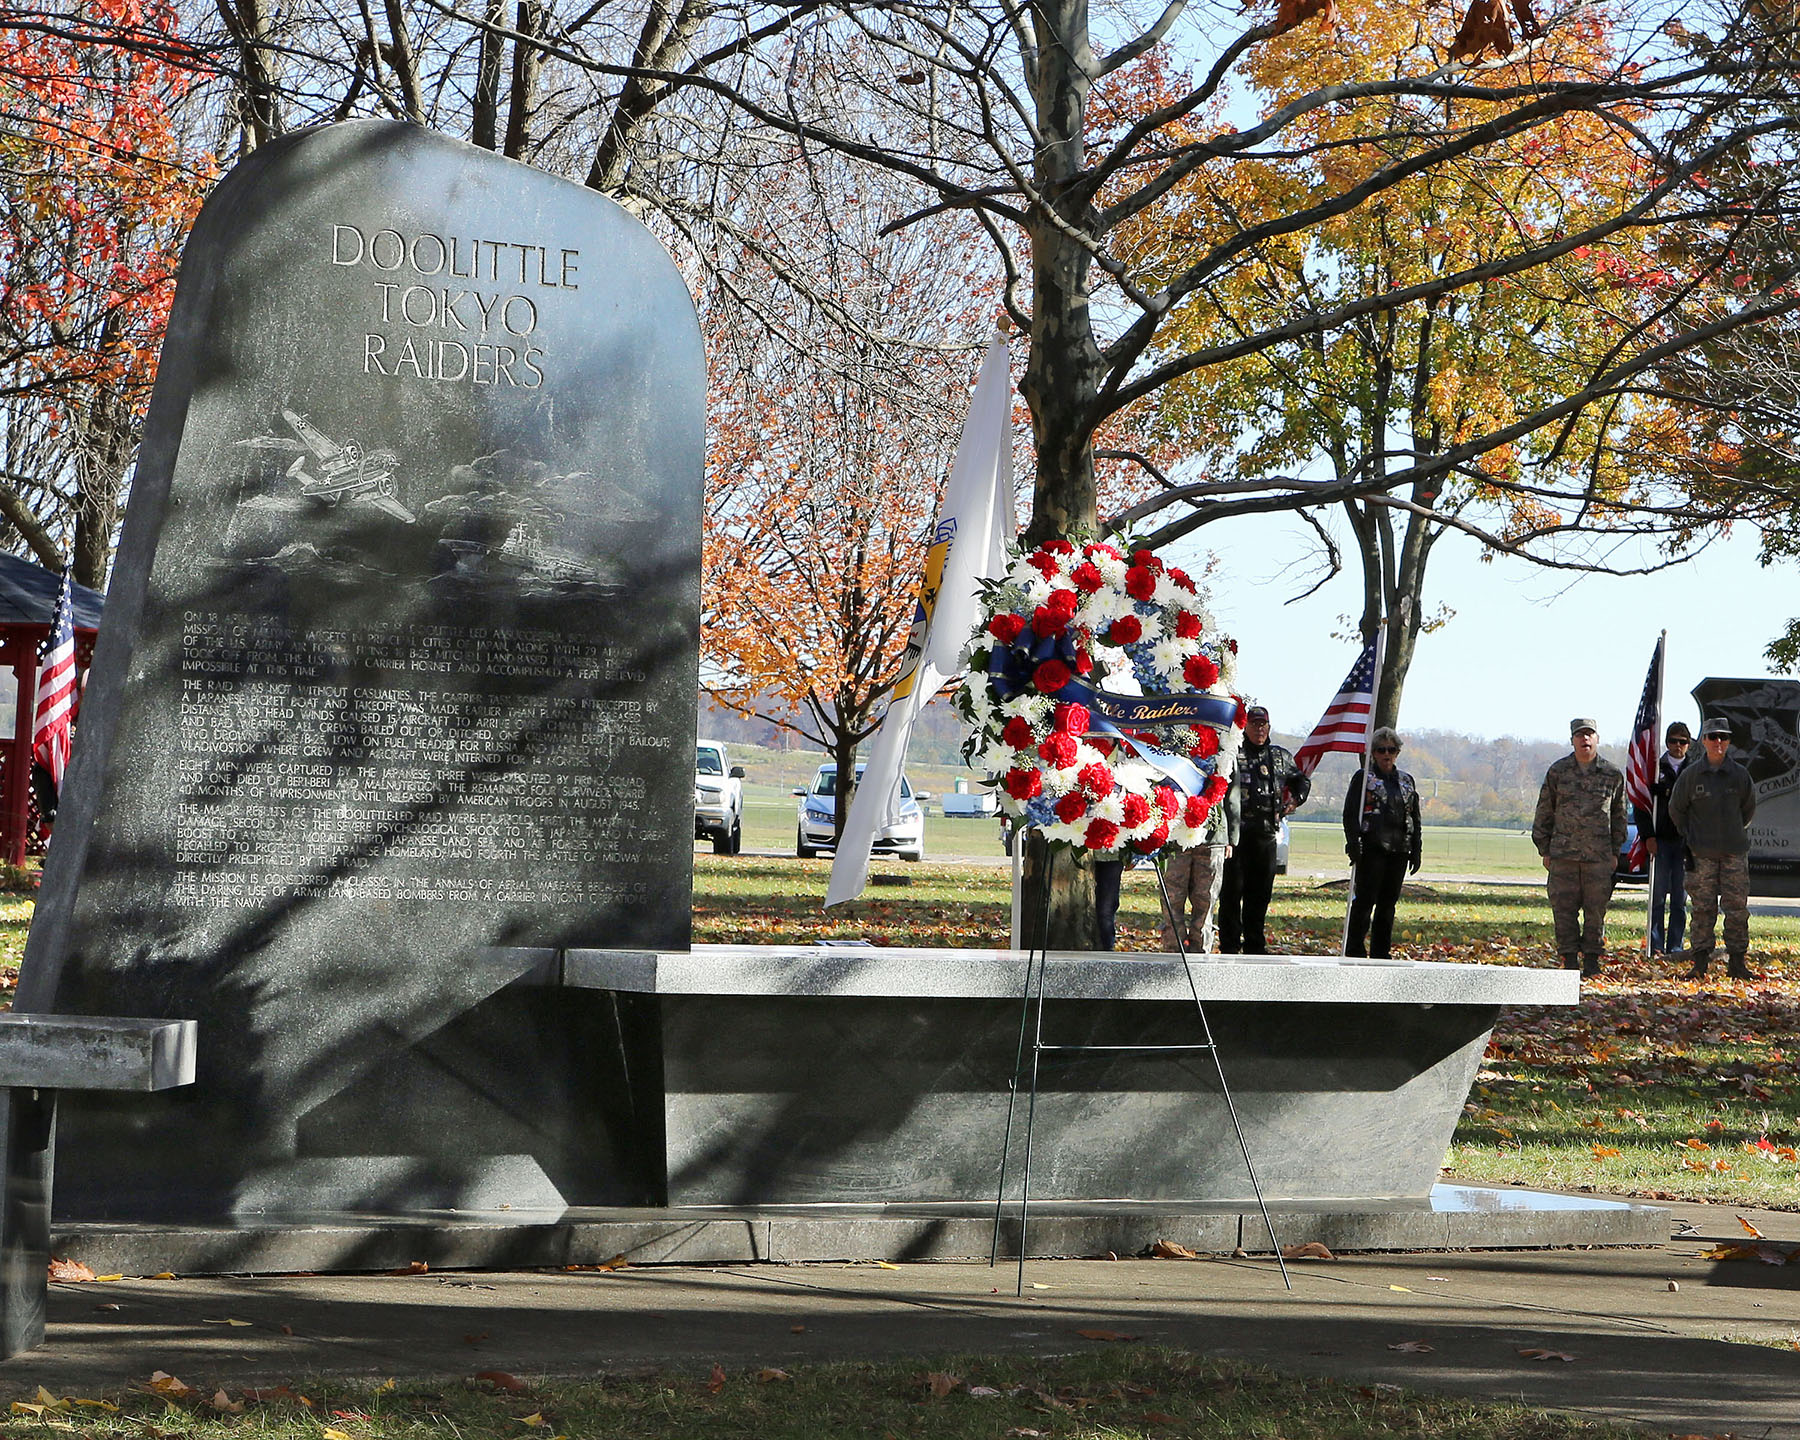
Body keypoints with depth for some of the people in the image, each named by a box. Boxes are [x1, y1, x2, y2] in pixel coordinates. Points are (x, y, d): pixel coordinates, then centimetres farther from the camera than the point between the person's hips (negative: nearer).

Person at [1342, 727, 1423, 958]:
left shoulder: (1406, 781, 16)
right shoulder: (1363, 778, 2)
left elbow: (1415, 818, 19)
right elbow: (1350, 814, -3)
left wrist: (1416, 850, 13)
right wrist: (1353, 845, -14)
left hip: (1399, 852, 5)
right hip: (1372, 850, -5)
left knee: (1388, 903, 7)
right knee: (1365, 901, -7)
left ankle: (1381, 953, 13)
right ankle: (1355, 952, -3)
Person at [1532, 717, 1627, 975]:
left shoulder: (1612, 774, 7)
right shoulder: (1558, 771, 7)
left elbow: (1619, 815, 13)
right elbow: (1544, 813, 10)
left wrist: (1615, 852, 9)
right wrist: (1544, 850, 6)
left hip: (1599, 856, 0)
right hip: (1563, 853, 0)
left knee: (1596, 909, 1)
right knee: (1564, 908, 0)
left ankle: (1591, 959, 10)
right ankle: (1569, 959, 7)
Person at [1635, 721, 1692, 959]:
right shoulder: (1654, 769, 3)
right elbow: (1640, 806, 2)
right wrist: (1648, 836, -7)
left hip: (1684, 841, 1)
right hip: (1660, 841, -1)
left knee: (1680, 899, 4)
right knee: (1658, 897, -2)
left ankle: (1675, 946, 8)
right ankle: (1656, 946, 1)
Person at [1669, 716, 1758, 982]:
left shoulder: (1740, 775, 1)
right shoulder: (1691, 775, -1)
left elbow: (1748, 808, 16)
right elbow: (1676, 808, 11)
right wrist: (1690, 837, 8)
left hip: (1735, 850, 1)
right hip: (1702, 853, -1)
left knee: (1737, 907, 0)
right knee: (1703, 908, 0)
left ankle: (1737, 962, 6)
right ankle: (1700, 961, 5)